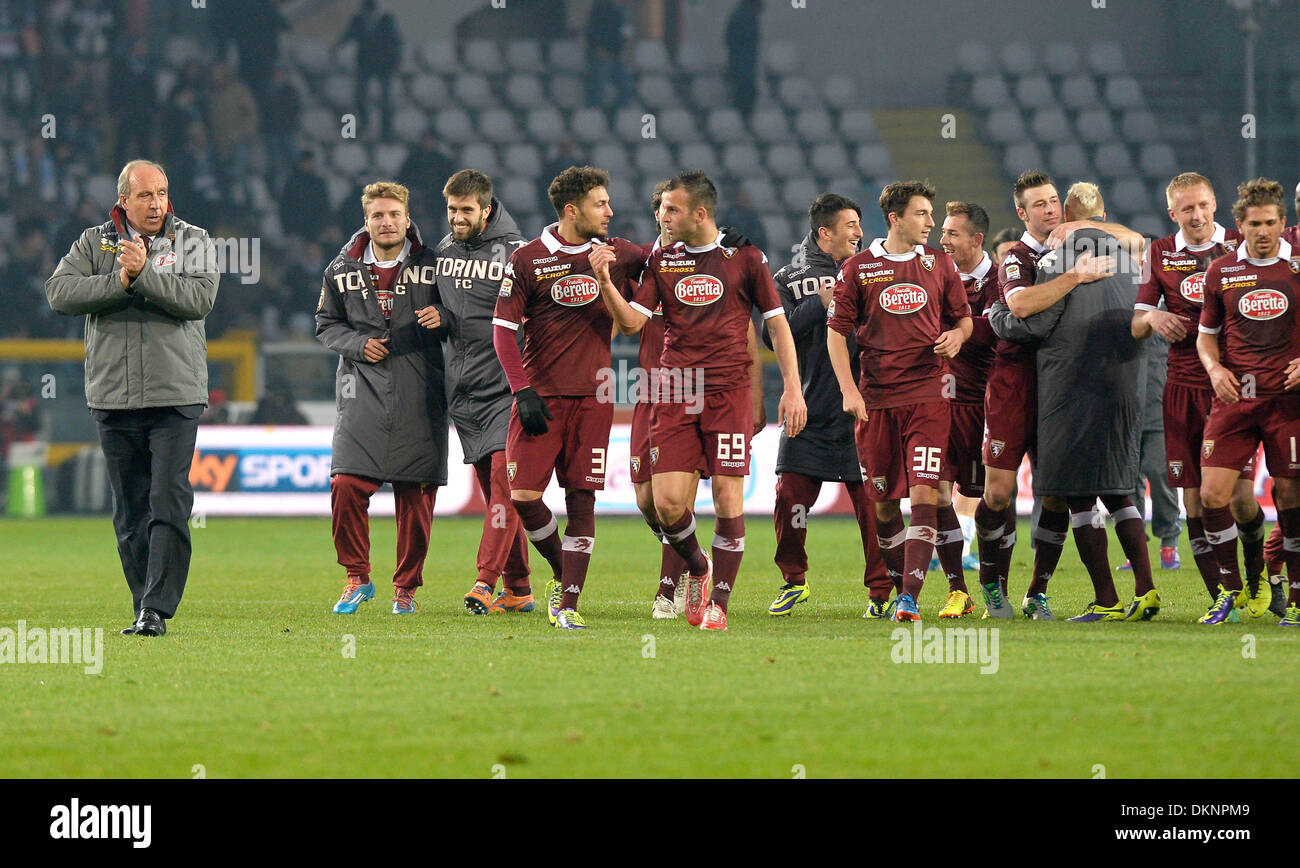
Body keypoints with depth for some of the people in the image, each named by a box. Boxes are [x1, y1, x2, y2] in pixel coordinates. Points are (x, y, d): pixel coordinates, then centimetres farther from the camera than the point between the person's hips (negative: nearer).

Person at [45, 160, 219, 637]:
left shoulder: (192, 241, 5)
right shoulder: (94, 243, 8)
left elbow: (200, 298, -11)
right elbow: (60, 292, -6)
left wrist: (144, 273, -19)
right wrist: (120, 282, -15)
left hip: (175, 399, -2)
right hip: (113, 398, 3)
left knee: (169, 504, -13)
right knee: (130, 512, 7)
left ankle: (157, 609, -15)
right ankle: (144, 608, 14)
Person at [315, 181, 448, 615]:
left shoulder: (432, 265, 2)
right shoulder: (343, 270, 7)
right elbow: (326, 324, 17)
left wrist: (442, 318, -13)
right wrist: (358, 344, -2)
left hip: (420, 397, -1)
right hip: (363, 394, 1)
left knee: (416, 495, 2)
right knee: (346, 486, -11)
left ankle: (406, 586, 15)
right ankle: (357, 577, 6)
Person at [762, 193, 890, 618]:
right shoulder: (789, 279, 7)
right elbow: (773, 335, -6)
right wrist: (820, 304, -12)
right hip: (810, 410, 0)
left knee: (871, 501, -3)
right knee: (791, 495, -4)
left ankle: (881, 590, 5)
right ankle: (793, 580, 16)